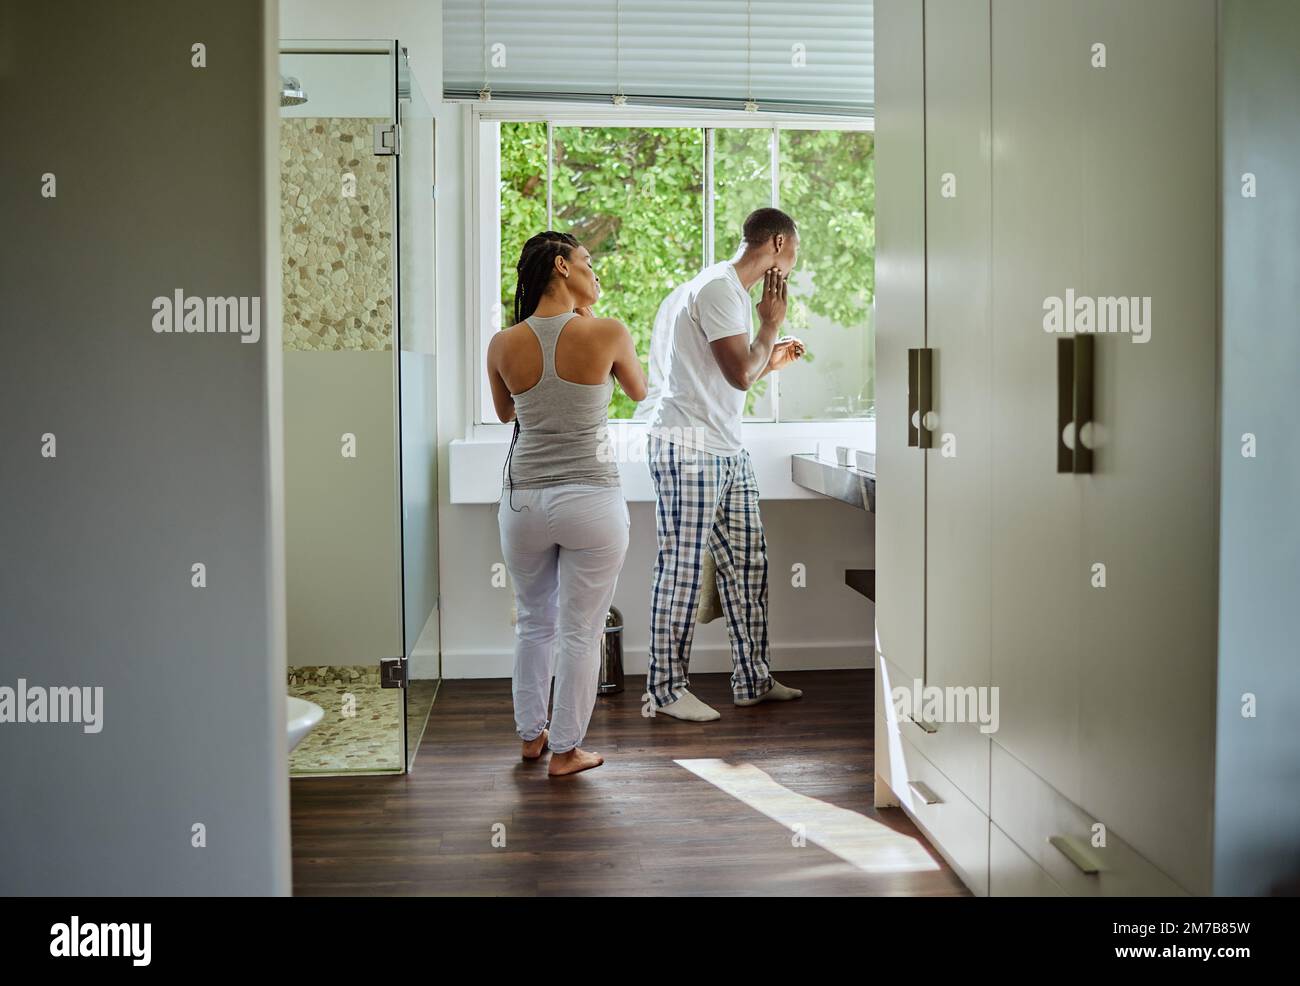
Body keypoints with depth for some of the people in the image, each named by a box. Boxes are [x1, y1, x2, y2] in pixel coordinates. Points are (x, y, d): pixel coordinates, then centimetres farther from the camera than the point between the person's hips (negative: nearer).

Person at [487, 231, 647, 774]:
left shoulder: (504, 345, -2)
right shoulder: (608, 333, -10)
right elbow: (639, 391, 11)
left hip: (523, 500, 4)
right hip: (591, 500, -3)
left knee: (534, 623, 21)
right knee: (580, 632, 9)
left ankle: (531, 734, 34)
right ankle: (565, 750, 19)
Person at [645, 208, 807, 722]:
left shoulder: (733, 291, 20)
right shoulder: (719, 288, -12)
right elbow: (739, 374, -18)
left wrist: (773, 360, 23)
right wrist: (771, 323, -5)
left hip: (727, 451, 10)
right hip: (687, 449, -10)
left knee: (747, 561, 11)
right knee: (682, 568, -3)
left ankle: (752, 679, 20)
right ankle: (667, 688, 7)